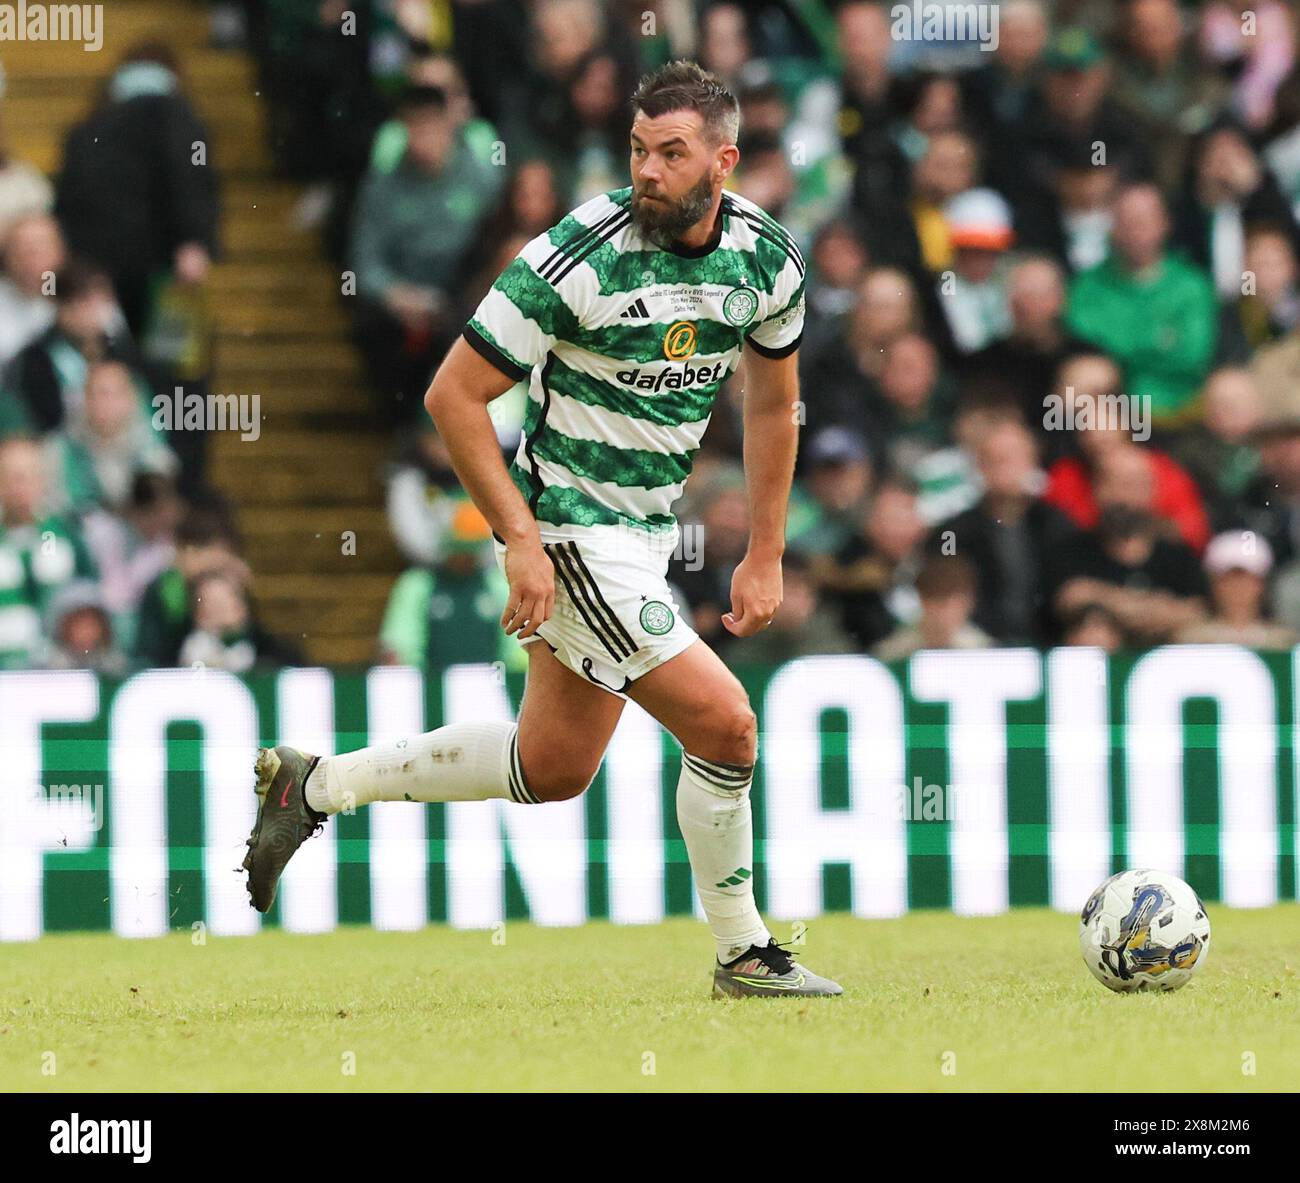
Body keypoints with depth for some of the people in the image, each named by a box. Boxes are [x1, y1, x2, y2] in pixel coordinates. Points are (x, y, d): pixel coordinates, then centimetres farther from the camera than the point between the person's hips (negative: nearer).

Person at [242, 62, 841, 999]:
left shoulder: (768, 259, -3)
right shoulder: (578, 257, -22)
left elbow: (773, 402, 14)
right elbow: (454, 395, -16)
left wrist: (766, 558, 12)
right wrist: (519, 539, -20)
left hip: (649, 529, 8)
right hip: (571, 529, -8)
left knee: (552, 769, 17)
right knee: (724, 725, -13)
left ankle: (316, 785, 30)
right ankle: (743, 953, 5)